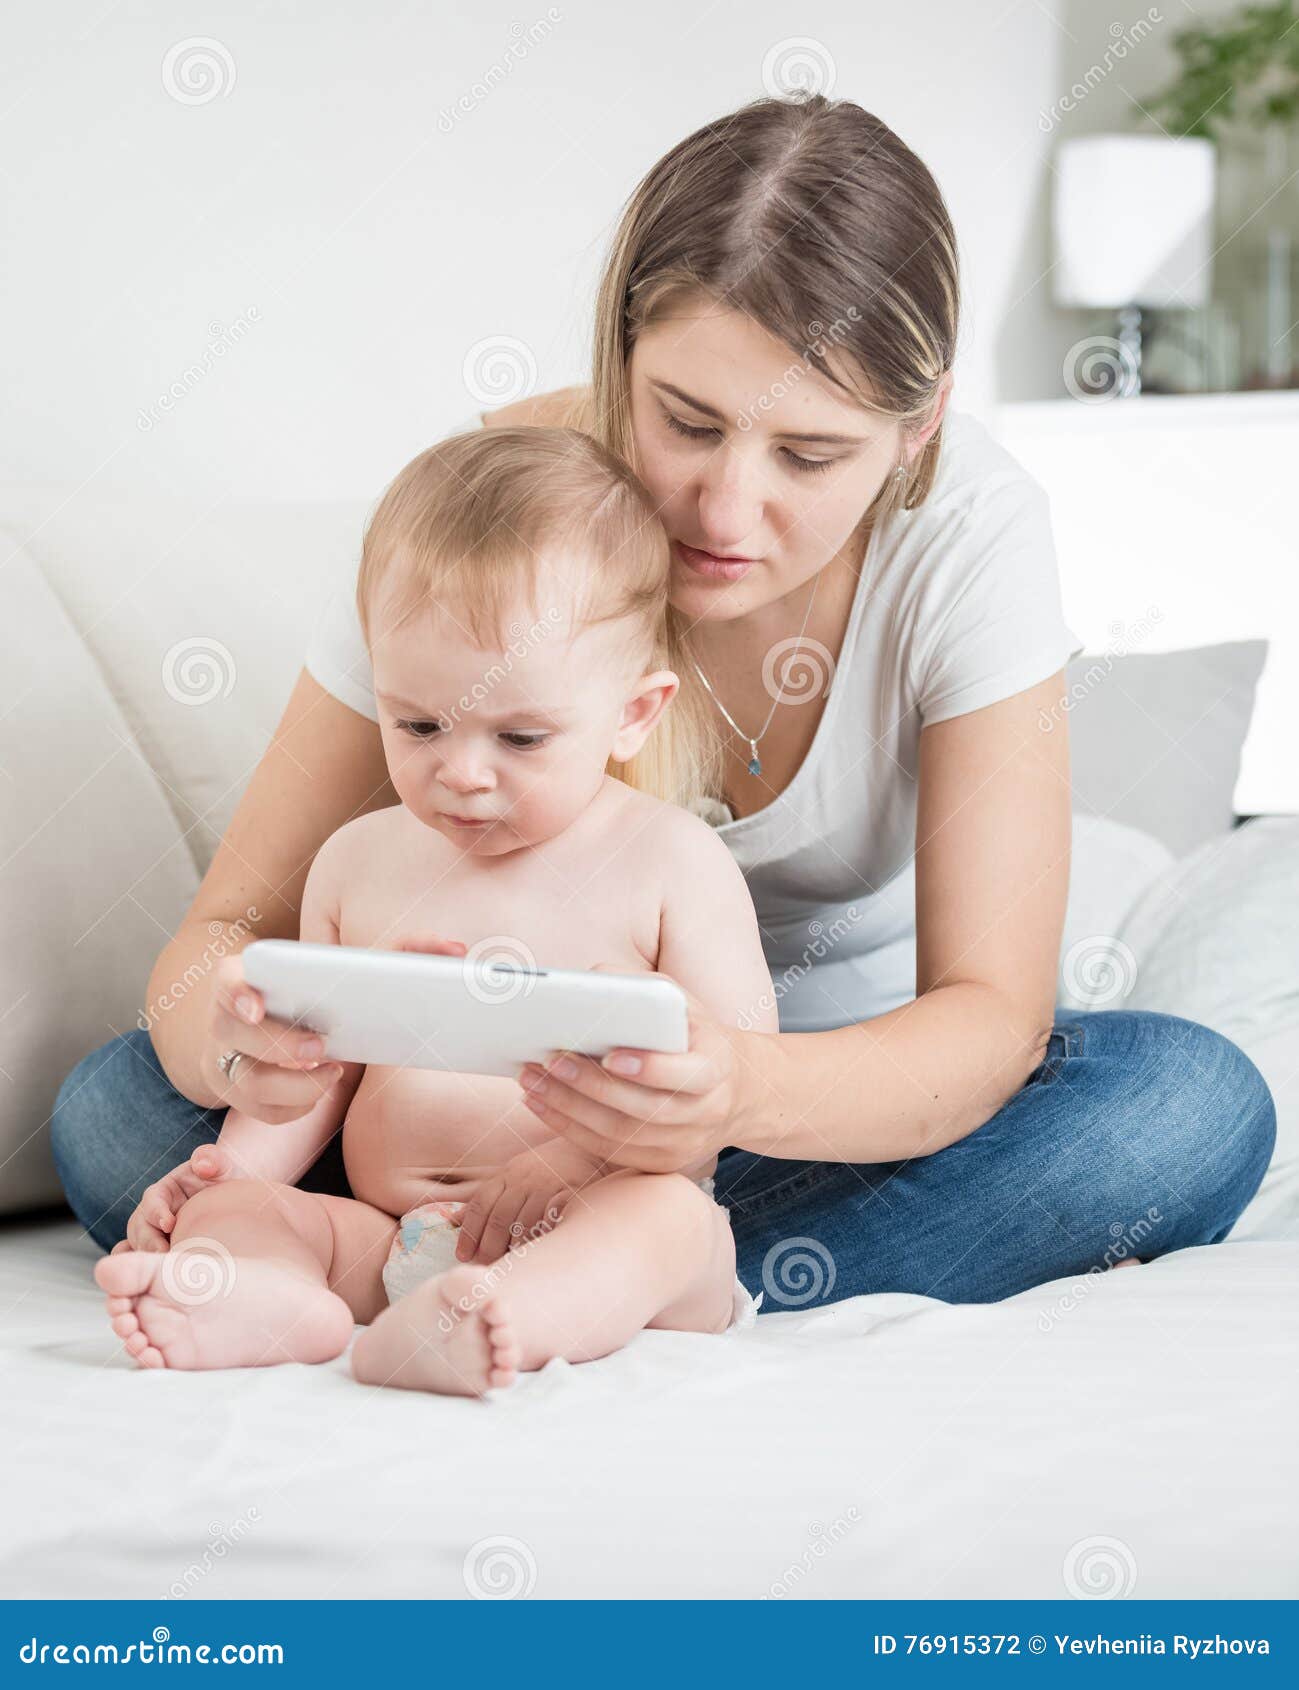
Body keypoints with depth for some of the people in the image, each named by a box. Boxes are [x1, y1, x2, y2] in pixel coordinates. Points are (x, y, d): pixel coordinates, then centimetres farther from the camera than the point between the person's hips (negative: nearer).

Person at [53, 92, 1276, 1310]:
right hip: (528, 1070, 0)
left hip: (841, 1069, 1)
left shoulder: (969, 527, -23)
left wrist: (750, 1093, -49)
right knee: (114, 1115, -23)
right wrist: (220, 1024, -45)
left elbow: (990, 1015, -27)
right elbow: (241, 919, -18)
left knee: (1198, 1105, -31)